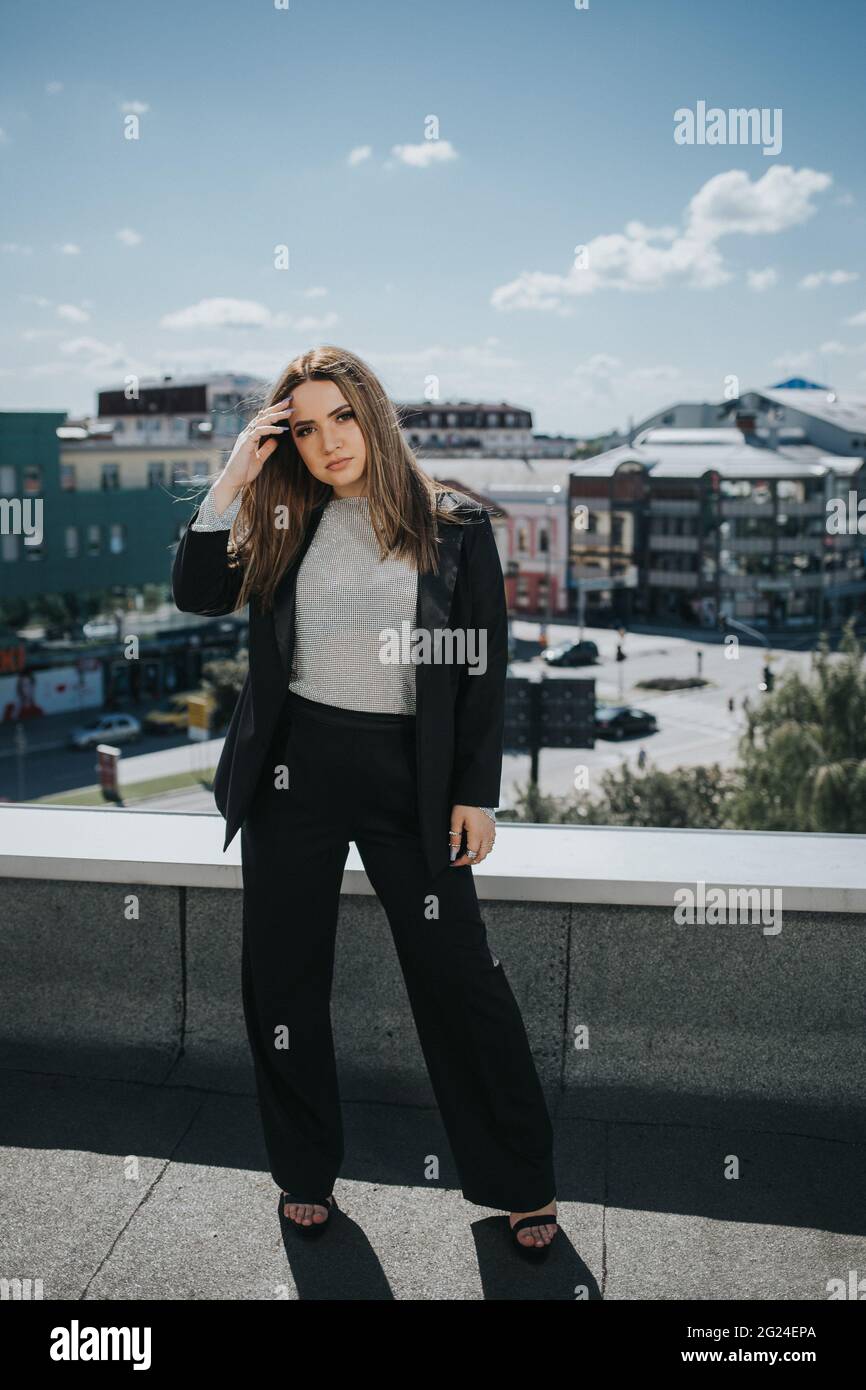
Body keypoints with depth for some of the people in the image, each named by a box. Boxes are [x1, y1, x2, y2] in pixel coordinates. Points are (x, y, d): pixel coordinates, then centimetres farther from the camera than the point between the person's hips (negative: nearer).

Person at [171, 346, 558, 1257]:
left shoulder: (454, 528, 0)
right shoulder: (282, 522, 7)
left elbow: (485, 669, 0)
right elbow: (196, 594, -3)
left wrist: (476, 793, -4)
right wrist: (232, 481, -8)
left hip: (409, 771, -3)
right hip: (292, 764, 3)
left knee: (457, 973, 0)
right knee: (283, 972, 10)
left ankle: (522, 1184, 19)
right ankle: (305, 1172, 30)